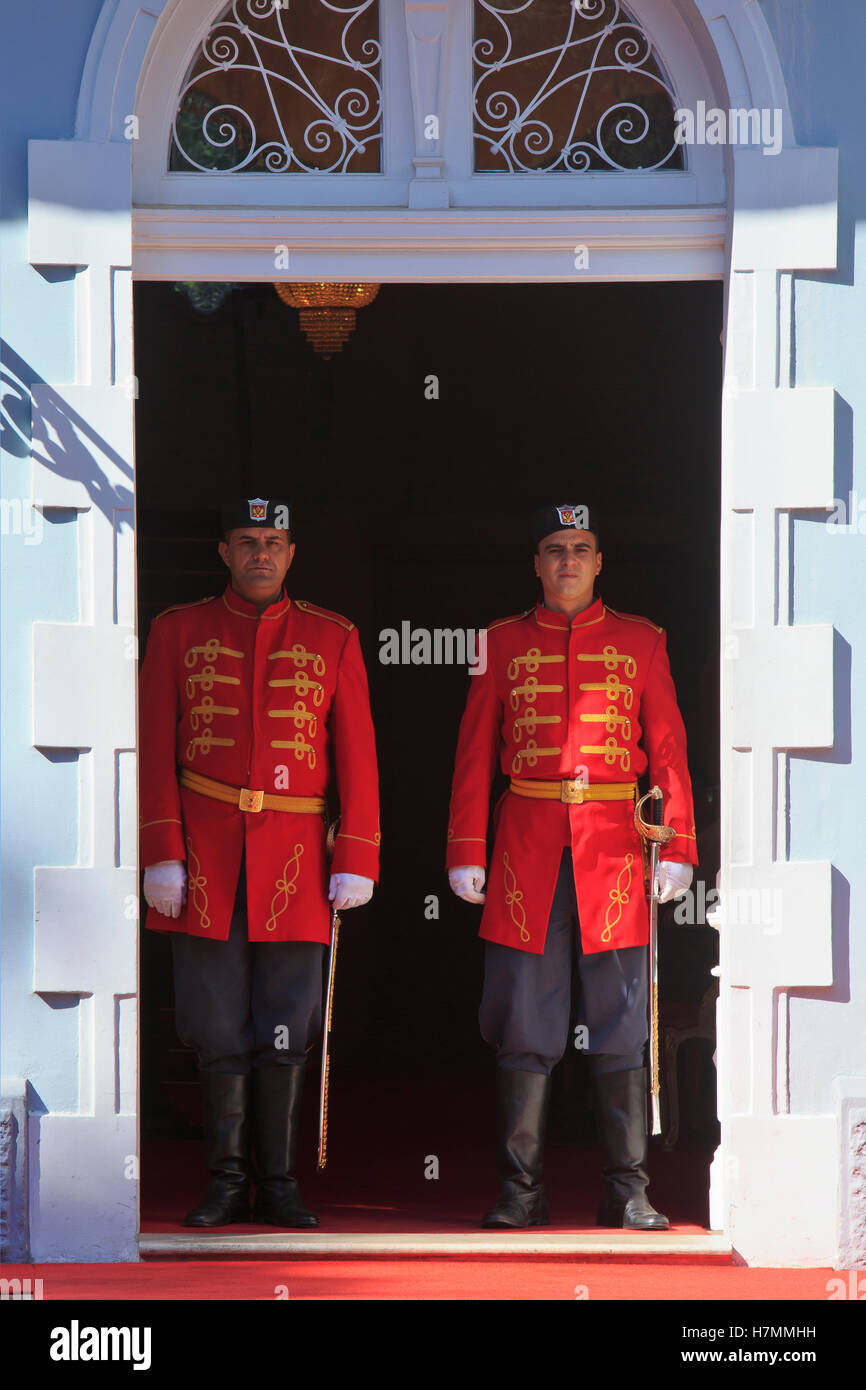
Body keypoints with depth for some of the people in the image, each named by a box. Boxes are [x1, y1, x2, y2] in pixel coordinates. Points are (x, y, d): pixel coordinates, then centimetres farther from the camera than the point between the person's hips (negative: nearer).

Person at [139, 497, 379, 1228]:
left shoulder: (333, 638, 7)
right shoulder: (179, 631, 6)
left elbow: (357, 755, 5)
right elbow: (155, 751, 3)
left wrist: (356, 861, -2)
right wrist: (162, 857, -5)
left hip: (295, 857, 0)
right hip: (206, 858, 0)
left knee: (285, 1032, 2)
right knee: (218, 1029, 3)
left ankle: (279, 1183, 11)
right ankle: (227, 1182, 13)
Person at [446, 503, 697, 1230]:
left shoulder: (641, 641, 7)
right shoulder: (504, 642, 8)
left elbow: (668, 748, 5)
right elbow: (475, 753, 7)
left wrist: (678, 848, -3)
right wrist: (467, 851, 0)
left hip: (613, 844, 0)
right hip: (527, 845, 0)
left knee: (621, 1025, 1)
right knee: (525, 1026, 1)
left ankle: (628, 1193, 7)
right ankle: (521, 1190, 8)